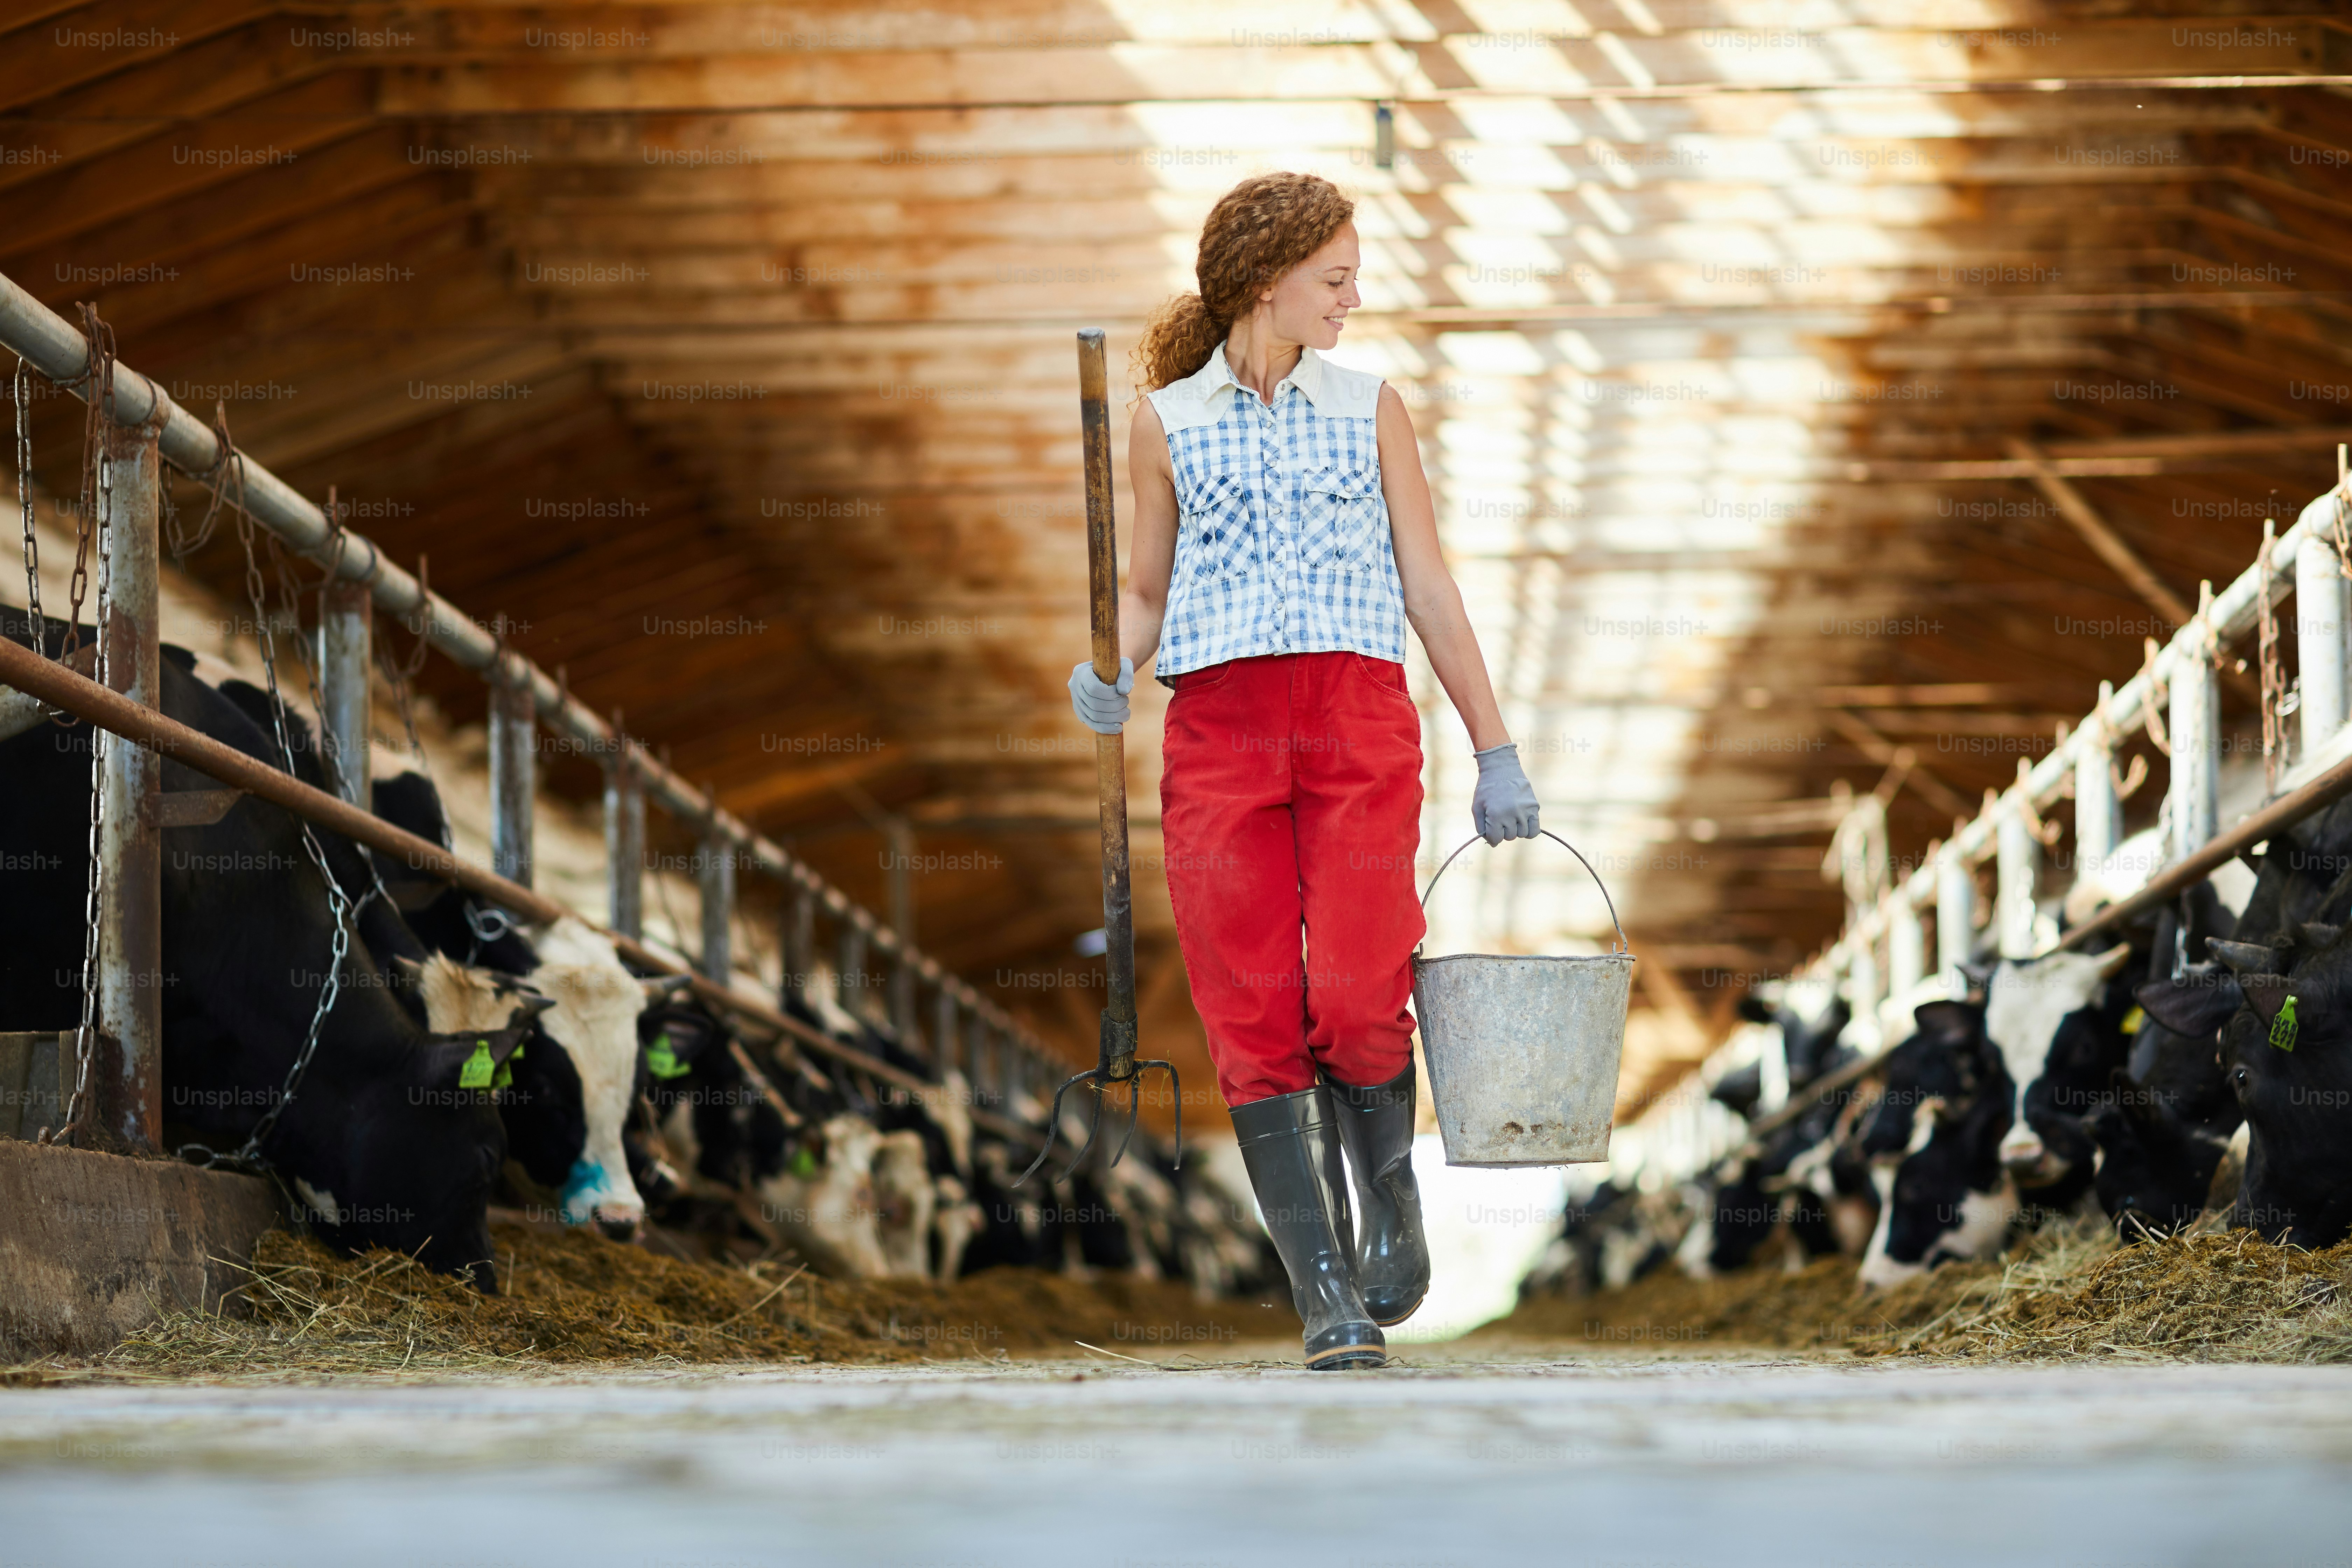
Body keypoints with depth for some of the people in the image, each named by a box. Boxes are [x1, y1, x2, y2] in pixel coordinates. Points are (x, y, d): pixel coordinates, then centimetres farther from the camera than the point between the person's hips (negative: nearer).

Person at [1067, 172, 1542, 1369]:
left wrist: (1495, 750, 11)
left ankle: (1389, 1184, 15)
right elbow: (1146, 592, 18)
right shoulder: (1167, 424, 12)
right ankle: (1329, 1300, -1)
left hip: (1357, 720, 0)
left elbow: (1428, 586, 14)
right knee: (1253, 1023, -7)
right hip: (1217, 724, 0)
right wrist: (1109, 676, -4)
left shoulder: (1369, 408, 13)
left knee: (1357, 1003, -16)